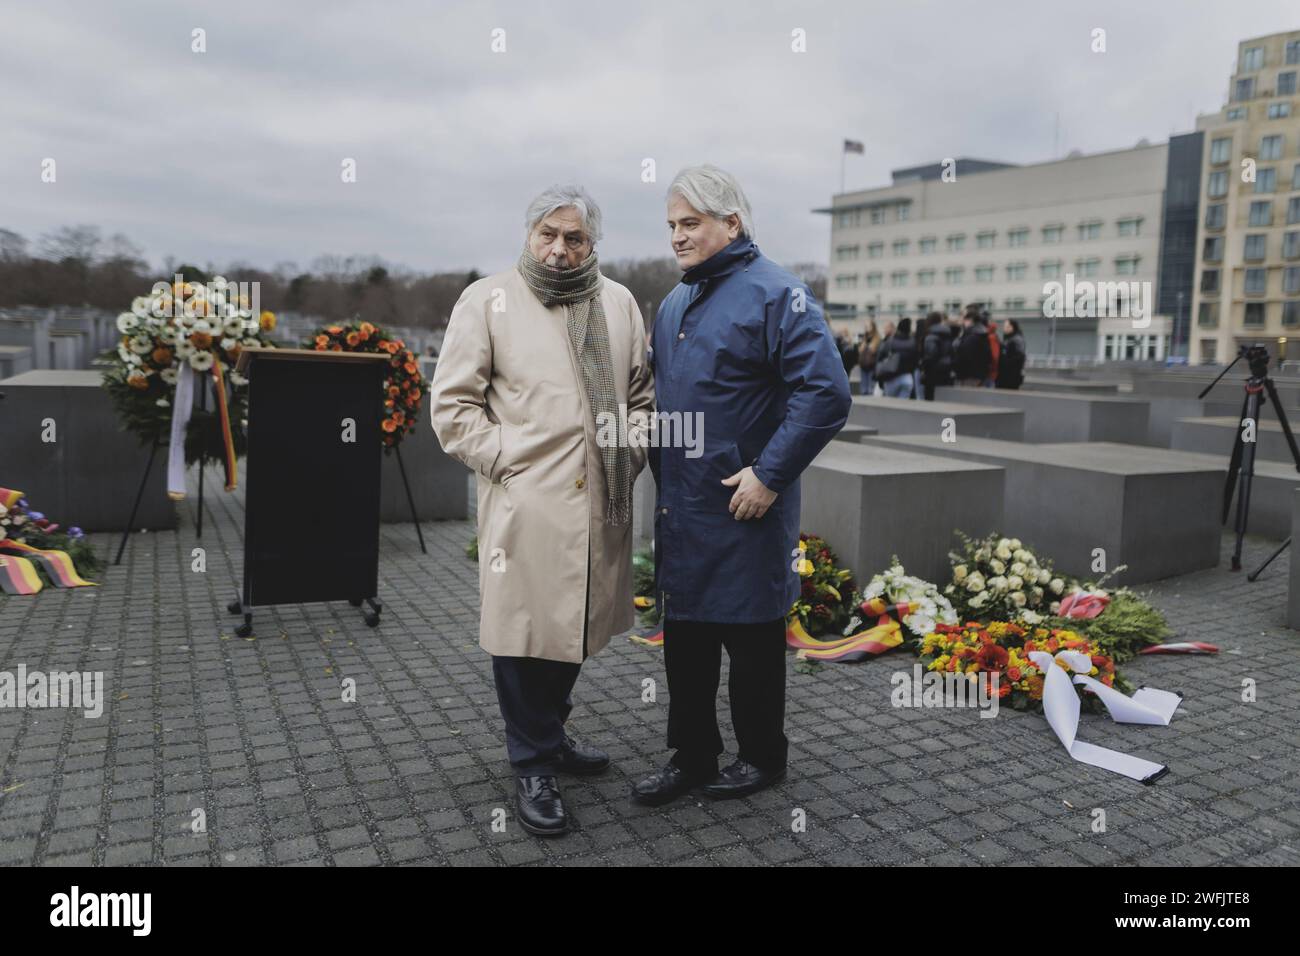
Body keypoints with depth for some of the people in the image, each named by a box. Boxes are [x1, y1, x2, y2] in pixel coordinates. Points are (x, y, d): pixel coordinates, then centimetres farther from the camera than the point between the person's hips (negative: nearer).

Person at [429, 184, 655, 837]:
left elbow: (642, 393, 18)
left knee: (576, 625, 16)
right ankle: (534, 766, 19)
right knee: (526, 632, 1)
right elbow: (453, 404, -2)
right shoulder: (489, 301, 0)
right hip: (525, 505, -4)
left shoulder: (618, 303, 12)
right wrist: (506, 459, -8)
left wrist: (630, 453, 5)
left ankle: (550, 734, 38)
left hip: (599, 505, 5)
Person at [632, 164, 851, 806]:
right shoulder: (673, 305, 14)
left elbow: (827, 392, -20)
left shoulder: (775, 293, -11)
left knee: (751, 638, 8)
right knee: (684, 633, 14)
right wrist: (661, 470, 12)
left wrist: (769, 475, -19)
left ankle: (762, 756, 27)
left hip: (742, 509, -7)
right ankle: (690, 754, 29)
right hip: (678, 508, 7)